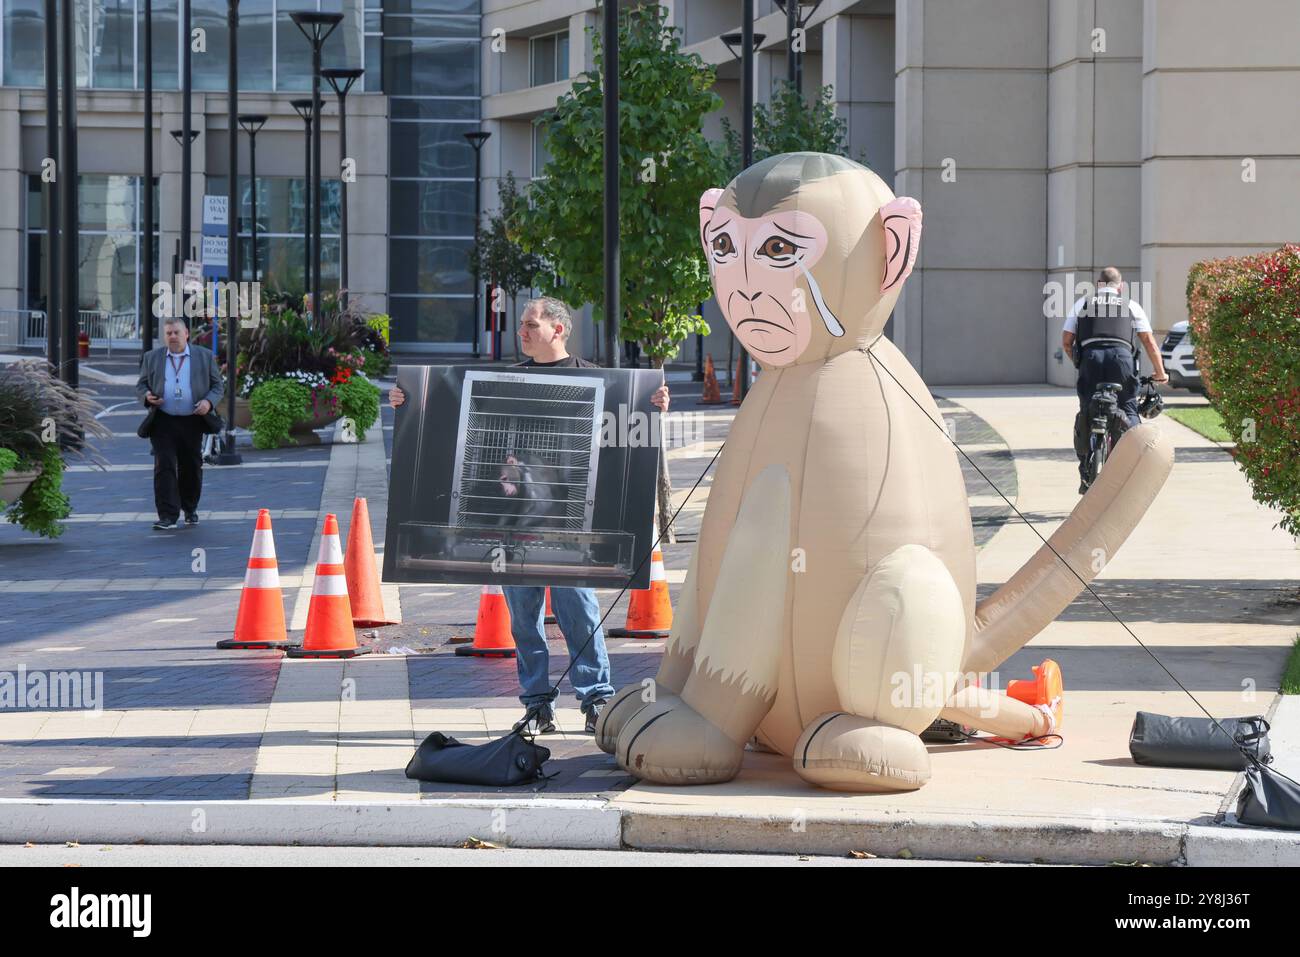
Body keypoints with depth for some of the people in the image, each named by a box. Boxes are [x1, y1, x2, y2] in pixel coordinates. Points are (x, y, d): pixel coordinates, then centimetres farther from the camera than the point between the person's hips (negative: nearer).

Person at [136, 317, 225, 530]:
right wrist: (147, 396, -9)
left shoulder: (204, 356, 6)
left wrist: (209, 402, -11)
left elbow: (218, 386, 9)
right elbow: (140, 385, 14)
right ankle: (168, 516, -11)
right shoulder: (151, 358, 9)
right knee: (164, 468, -9)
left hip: (192, 422, 1)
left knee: (192, 468, 10)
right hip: (163, 423, -1)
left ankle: (190, 508, 31)